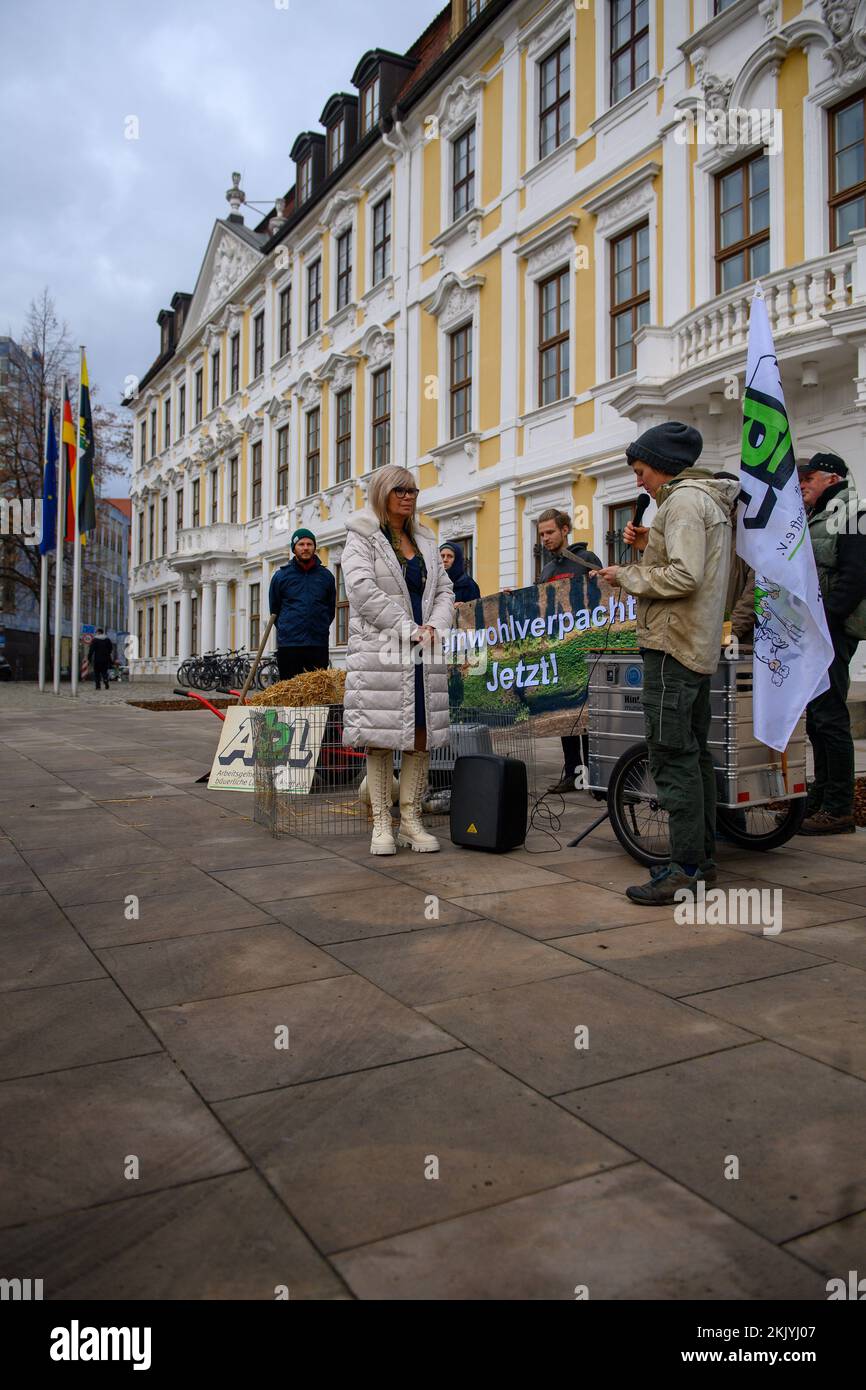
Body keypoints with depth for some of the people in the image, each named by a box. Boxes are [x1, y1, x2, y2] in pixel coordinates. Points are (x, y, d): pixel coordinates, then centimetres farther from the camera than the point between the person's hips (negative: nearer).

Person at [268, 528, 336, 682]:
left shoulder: (326, 576, 9)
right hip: (288, 647, -1)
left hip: (319, 647, 1)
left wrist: (319, 628, 13)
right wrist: (287, 630, 12)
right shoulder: (281, 576, 6)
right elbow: (274, 610, 14)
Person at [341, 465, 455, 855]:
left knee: (422, 735, 4)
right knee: (381, 738, -2)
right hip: (381, 651, -5)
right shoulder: (362, 539, 3)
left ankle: (411, 819, 12)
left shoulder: (425, 541, 20)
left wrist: (435, 626, -5)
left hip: (425, 653, 5)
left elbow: (444, 590, 16)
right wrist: (409, 629, -15)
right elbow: (363, 590, -11)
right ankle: (381, 824, 5)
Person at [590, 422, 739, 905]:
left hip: (673, 645, -11)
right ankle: (703, 856, 22)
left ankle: (685, 869, -7)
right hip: (700, 646, 11)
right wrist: (651, 543, 13)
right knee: (694, 752, 14)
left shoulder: (683, 500, -12)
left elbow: (683, 577, -22)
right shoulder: (711, 499, 21)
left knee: (673, 756, -10)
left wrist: (628, 575, -9)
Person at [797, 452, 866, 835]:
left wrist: (822, 620, -21)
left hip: (831, 631, -10)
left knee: (830, 717, -9)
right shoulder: (818, 518, 22)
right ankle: (821, 800, 23)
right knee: (818, 719, 14)